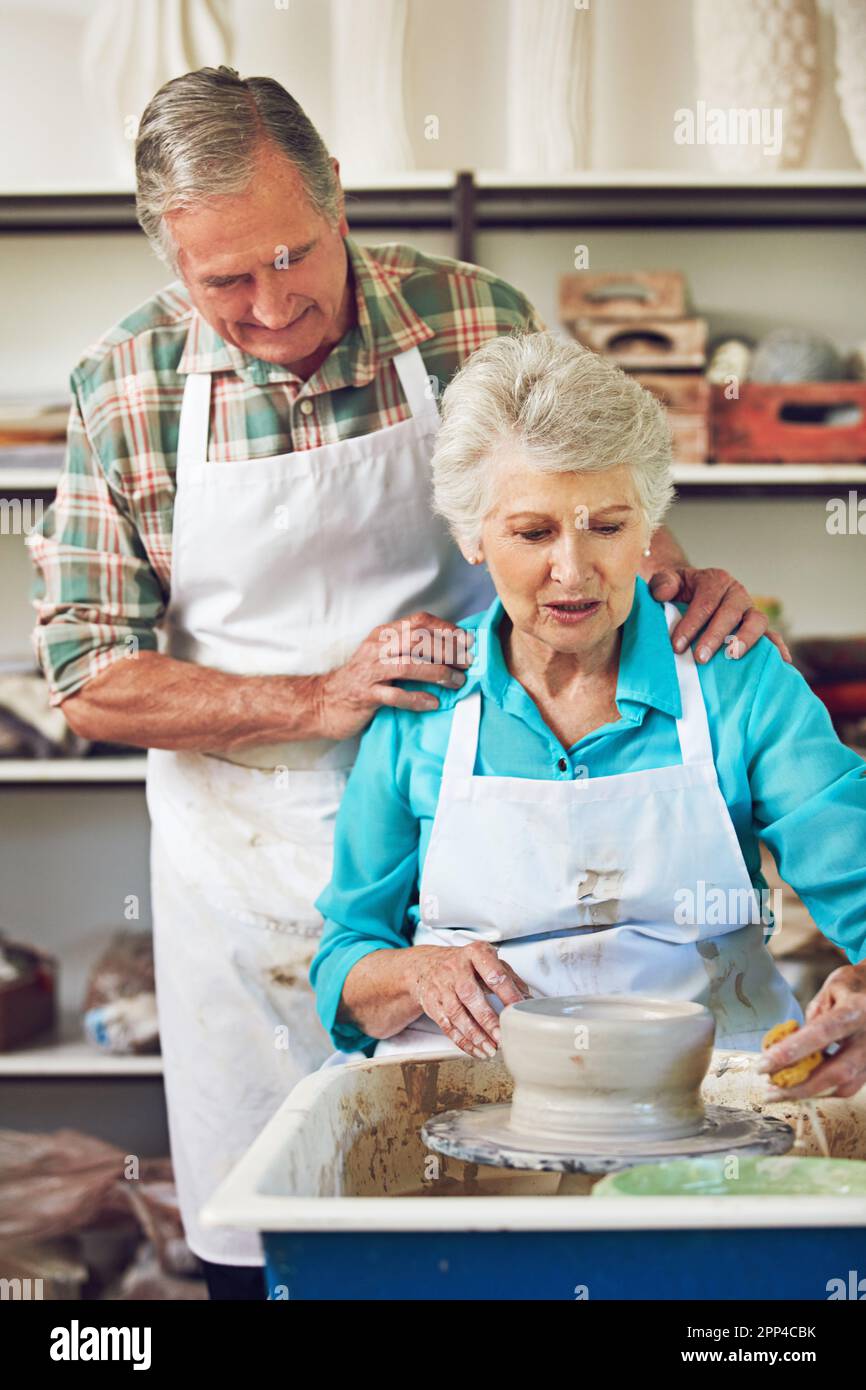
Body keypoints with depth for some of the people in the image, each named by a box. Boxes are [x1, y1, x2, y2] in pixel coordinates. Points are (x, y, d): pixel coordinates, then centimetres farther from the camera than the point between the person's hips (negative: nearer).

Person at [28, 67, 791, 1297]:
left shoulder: (477, 320, -7)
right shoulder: (125, 388, -7)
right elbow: (91, 680, -7)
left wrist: (681, 578, -17)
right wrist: (320, 700, -18)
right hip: (245, 866, 0)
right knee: (256, 1246, 11)